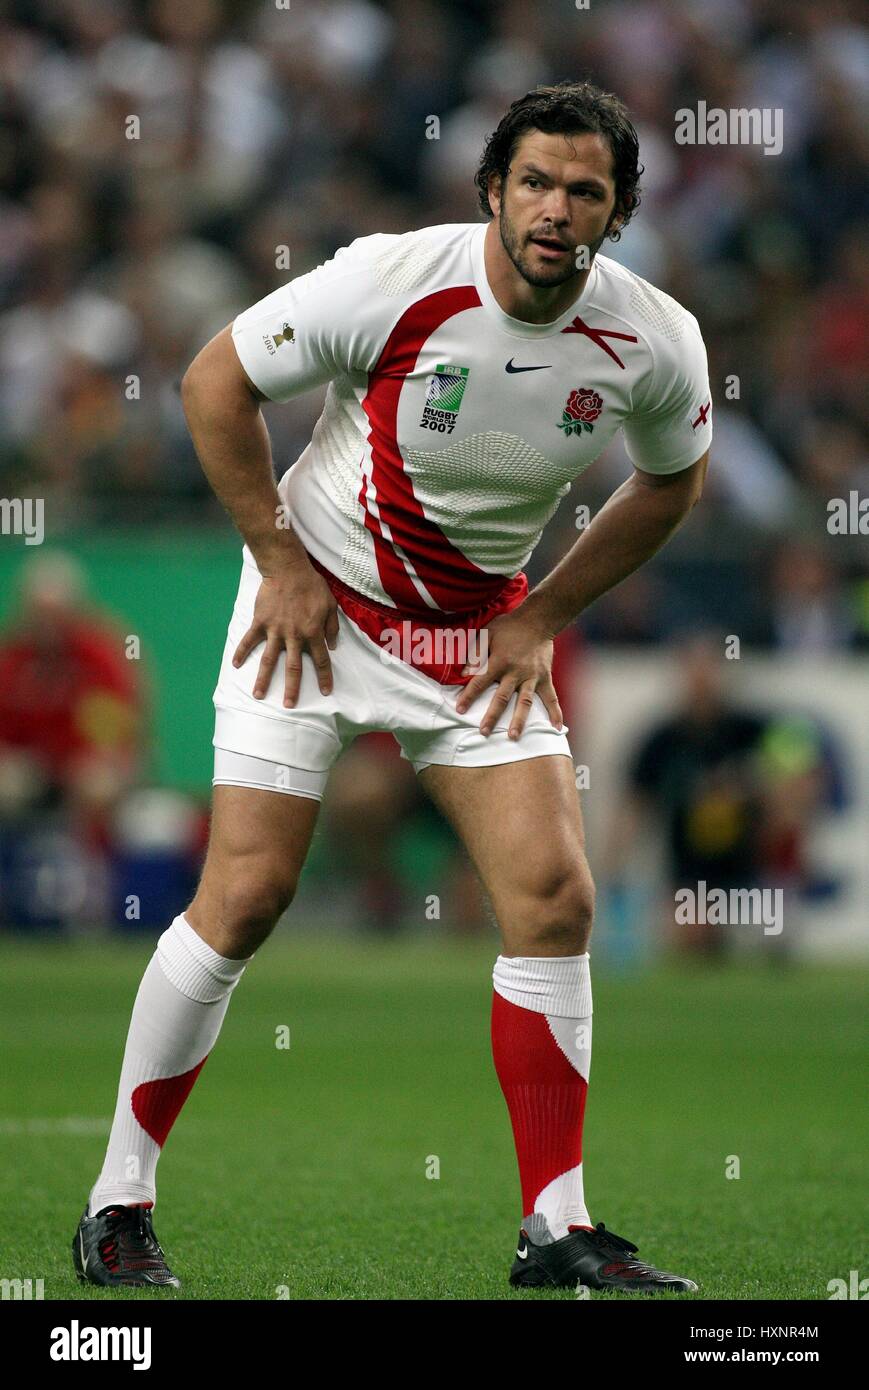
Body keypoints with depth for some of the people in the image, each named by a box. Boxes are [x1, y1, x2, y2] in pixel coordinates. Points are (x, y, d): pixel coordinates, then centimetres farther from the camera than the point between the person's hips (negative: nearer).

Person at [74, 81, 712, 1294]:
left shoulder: (655, 343, -13)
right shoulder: (395, 282, -23)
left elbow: (672, 480, 9)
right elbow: (216, 381, -11)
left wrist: (544, 616, 1)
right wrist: (282, 562, -10)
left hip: (482, 632, 3)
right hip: (319, 602, -3)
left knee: (554, 897, -9)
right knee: (245, 896, -9)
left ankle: (558, 1229, 0)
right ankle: (120, 1201, 5)